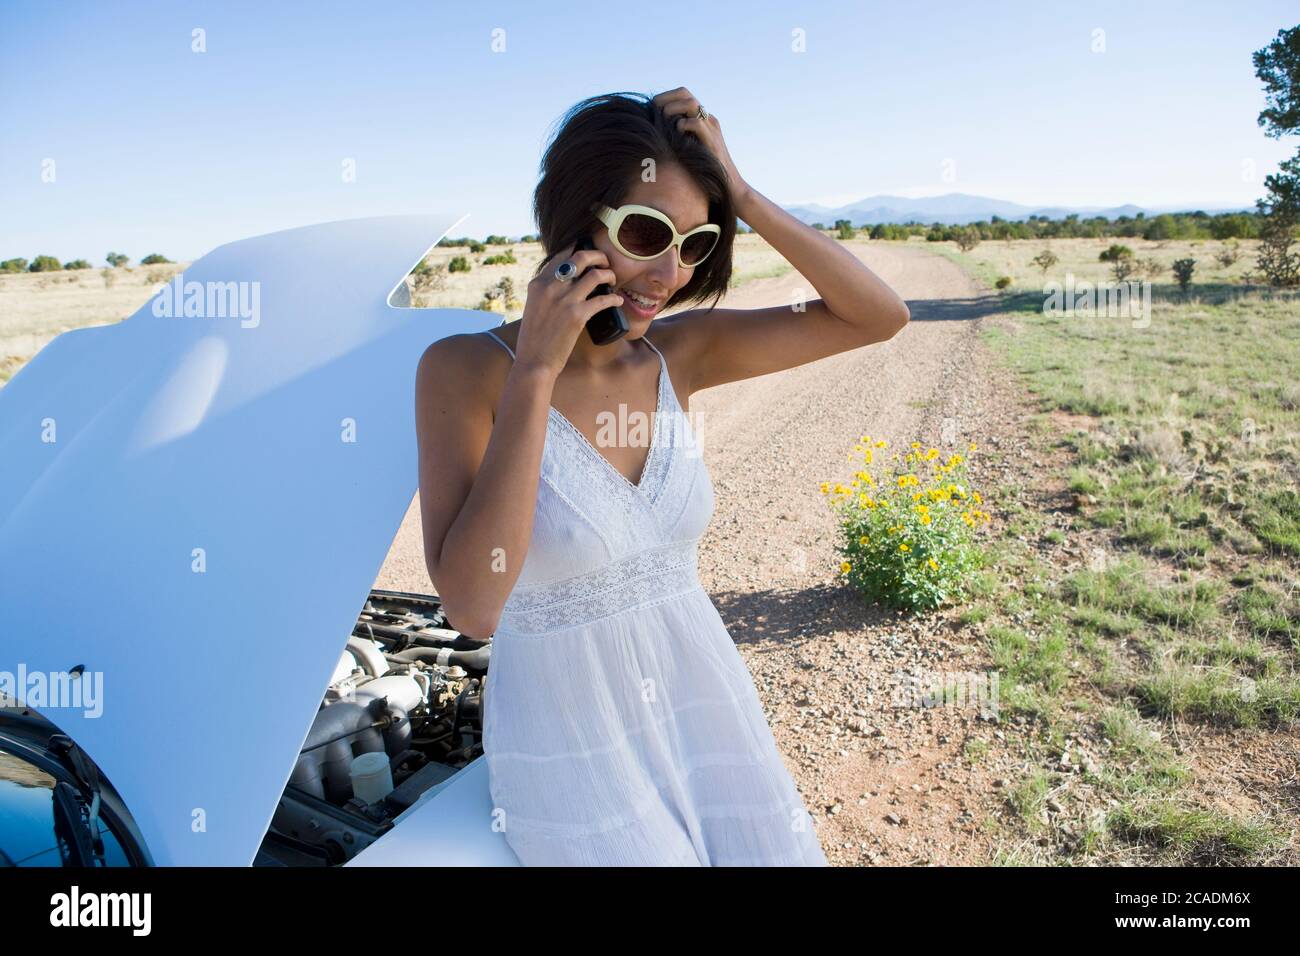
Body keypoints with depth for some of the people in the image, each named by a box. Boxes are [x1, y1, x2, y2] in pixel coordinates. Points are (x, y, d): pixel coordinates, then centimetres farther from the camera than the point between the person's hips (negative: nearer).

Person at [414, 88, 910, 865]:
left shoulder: (679, 352, -4)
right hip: (566, 732, -4)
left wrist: (742, 198, -16)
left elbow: (880, 316, -8)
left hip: (702, 694, 4)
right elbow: (472, 606, -27)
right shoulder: (465, 369, -16)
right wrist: (535, 374, -28)